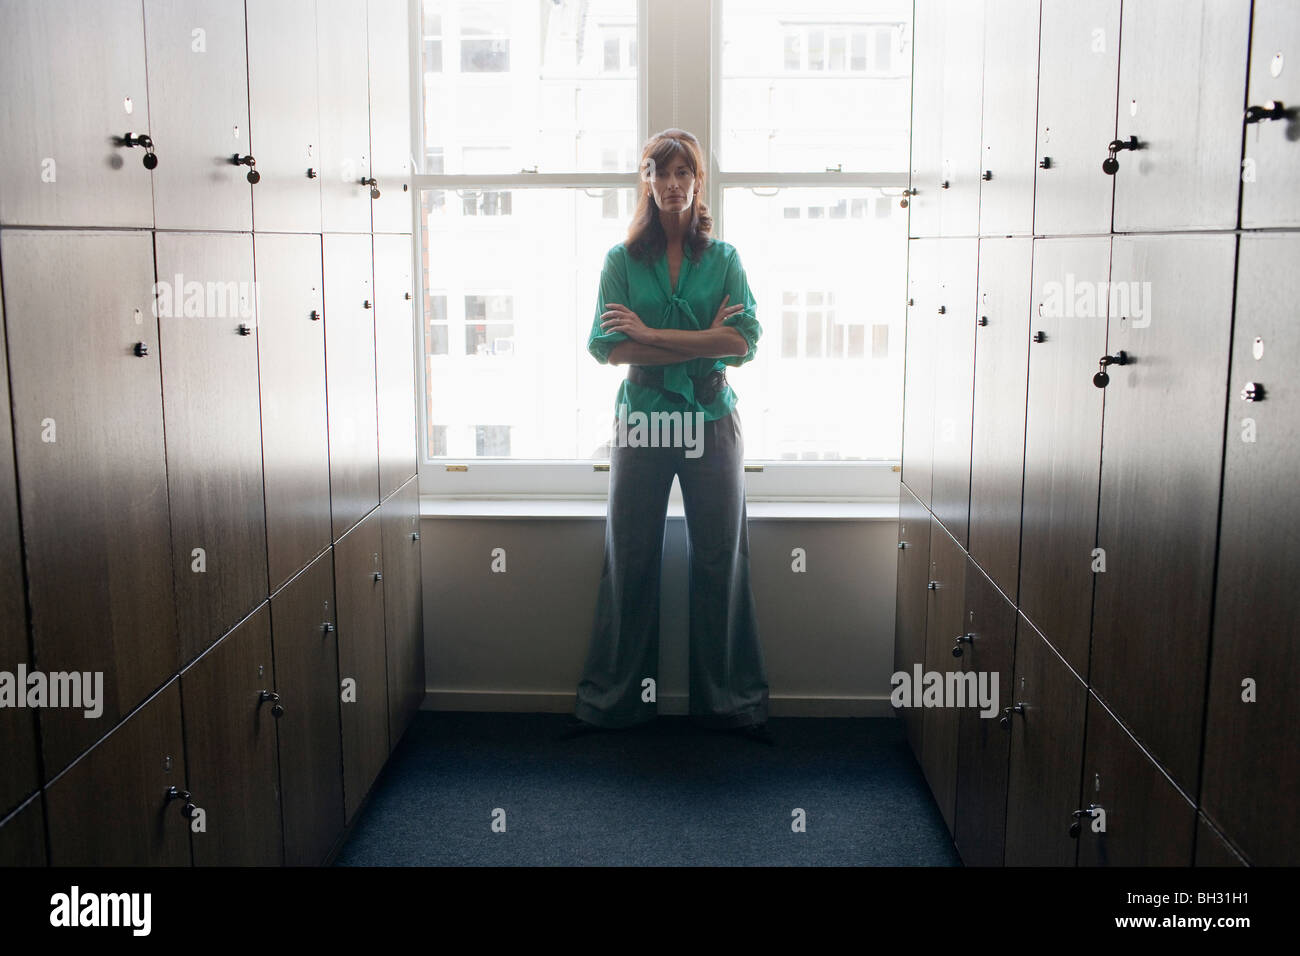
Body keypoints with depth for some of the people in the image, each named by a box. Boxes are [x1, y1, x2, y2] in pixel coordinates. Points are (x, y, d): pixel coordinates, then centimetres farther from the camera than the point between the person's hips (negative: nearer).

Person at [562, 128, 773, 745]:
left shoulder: (723, 257, 5)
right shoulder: (622, 259, 4)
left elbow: (745, 341, -9)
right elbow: (607, 347, -8)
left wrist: (649, 334, -12)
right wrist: (703, 341, -11)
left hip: (711, 418, 0)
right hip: (642, 419, 0)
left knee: (720, 559, 5)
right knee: (630, 559, 6)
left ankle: (730, 700, 18)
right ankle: (614, 700, 19)